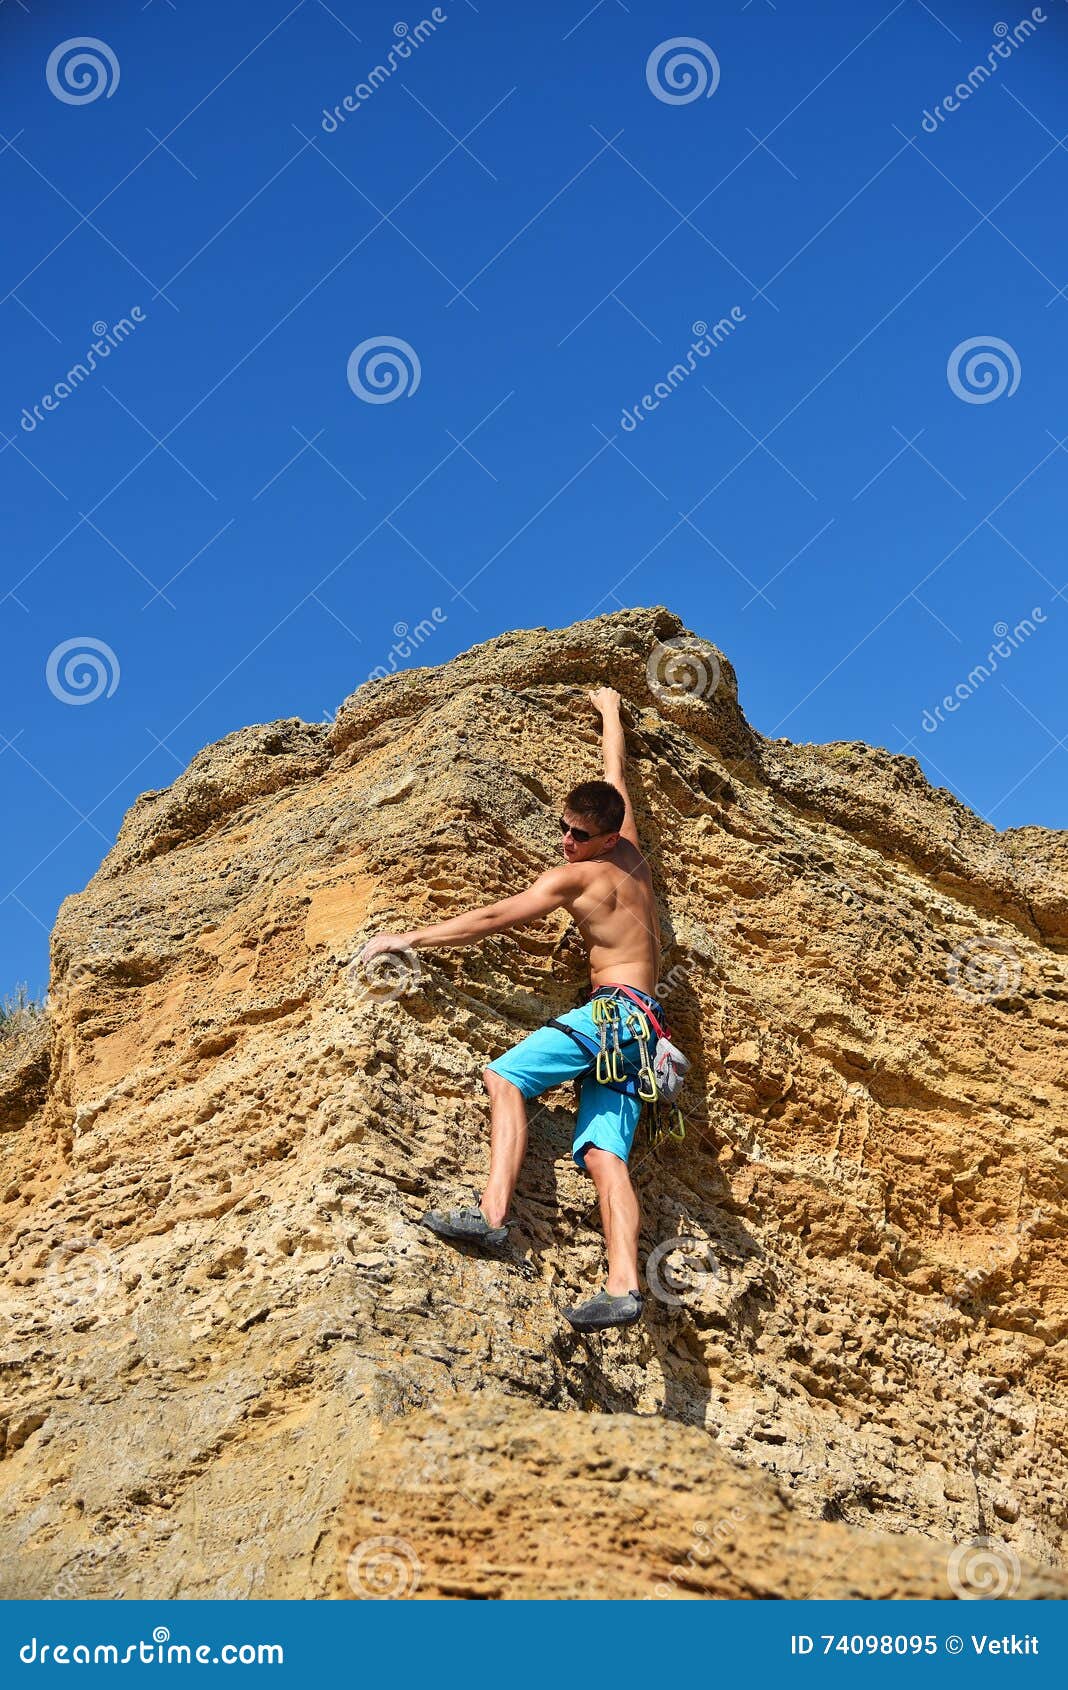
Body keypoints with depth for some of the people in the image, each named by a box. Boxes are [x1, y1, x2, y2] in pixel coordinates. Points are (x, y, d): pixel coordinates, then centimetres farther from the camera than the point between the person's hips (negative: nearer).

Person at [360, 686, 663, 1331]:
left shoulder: (573, 877, -4)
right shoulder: (632, 854, 17)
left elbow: (493, 919, -6)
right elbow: (617, 774, 33)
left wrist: (410, 939, -1)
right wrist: (610, 711, 48)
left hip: (614, 1008, -8)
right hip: (644, 1023, 8)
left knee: (505, 1077, -17)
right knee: (603, 1153, -8)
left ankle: (492, 1212, -36)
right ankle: (623, 1287, -26)